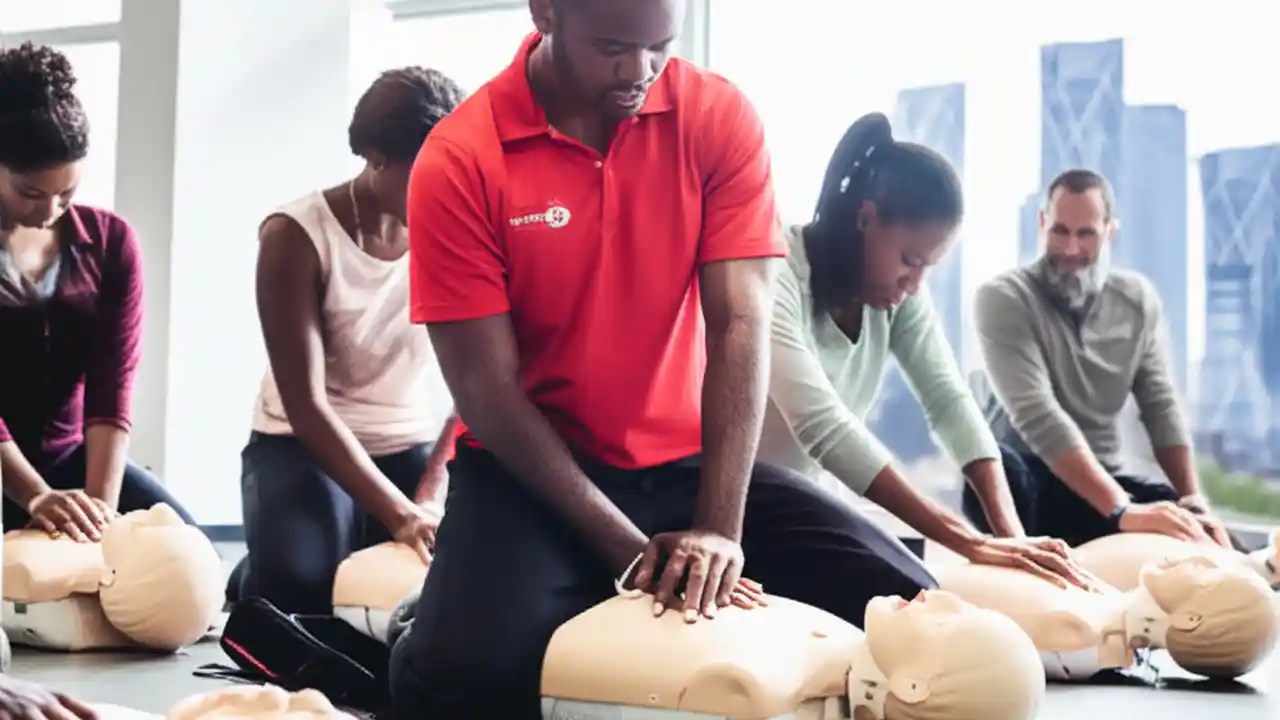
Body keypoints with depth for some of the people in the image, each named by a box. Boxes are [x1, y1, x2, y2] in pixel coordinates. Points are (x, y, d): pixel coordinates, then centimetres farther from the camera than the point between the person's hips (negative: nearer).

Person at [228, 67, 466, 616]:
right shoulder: (296, 236, -17)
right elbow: (305, 405, -23)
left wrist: (434, 487, -24)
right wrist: (399, 513, -33)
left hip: (416, 446, 3)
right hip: (305, 445, -2)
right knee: (298, 586, -28)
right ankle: (252, 588, 10)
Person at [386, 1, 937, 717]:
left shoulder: (720, 118, -5)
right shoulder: (459, 163, -12)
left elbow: (740, 325, -13)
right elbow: (488, 388, -13)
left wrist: (719, 527, -26)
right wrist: (626, 549, -21)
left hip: (689, 463, 3)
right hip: (530, 473, -3)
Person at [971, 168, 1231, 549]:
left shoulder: (1137, 299, 3)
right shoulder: (1003, 298, -15)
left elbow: (1161, 408, 4)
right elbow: (1037, 414, -27)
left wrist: (1193, 501, -13)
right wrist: (1121, 509, -37)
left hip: (1104, 480, 5)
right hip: (1029, 479, -4)